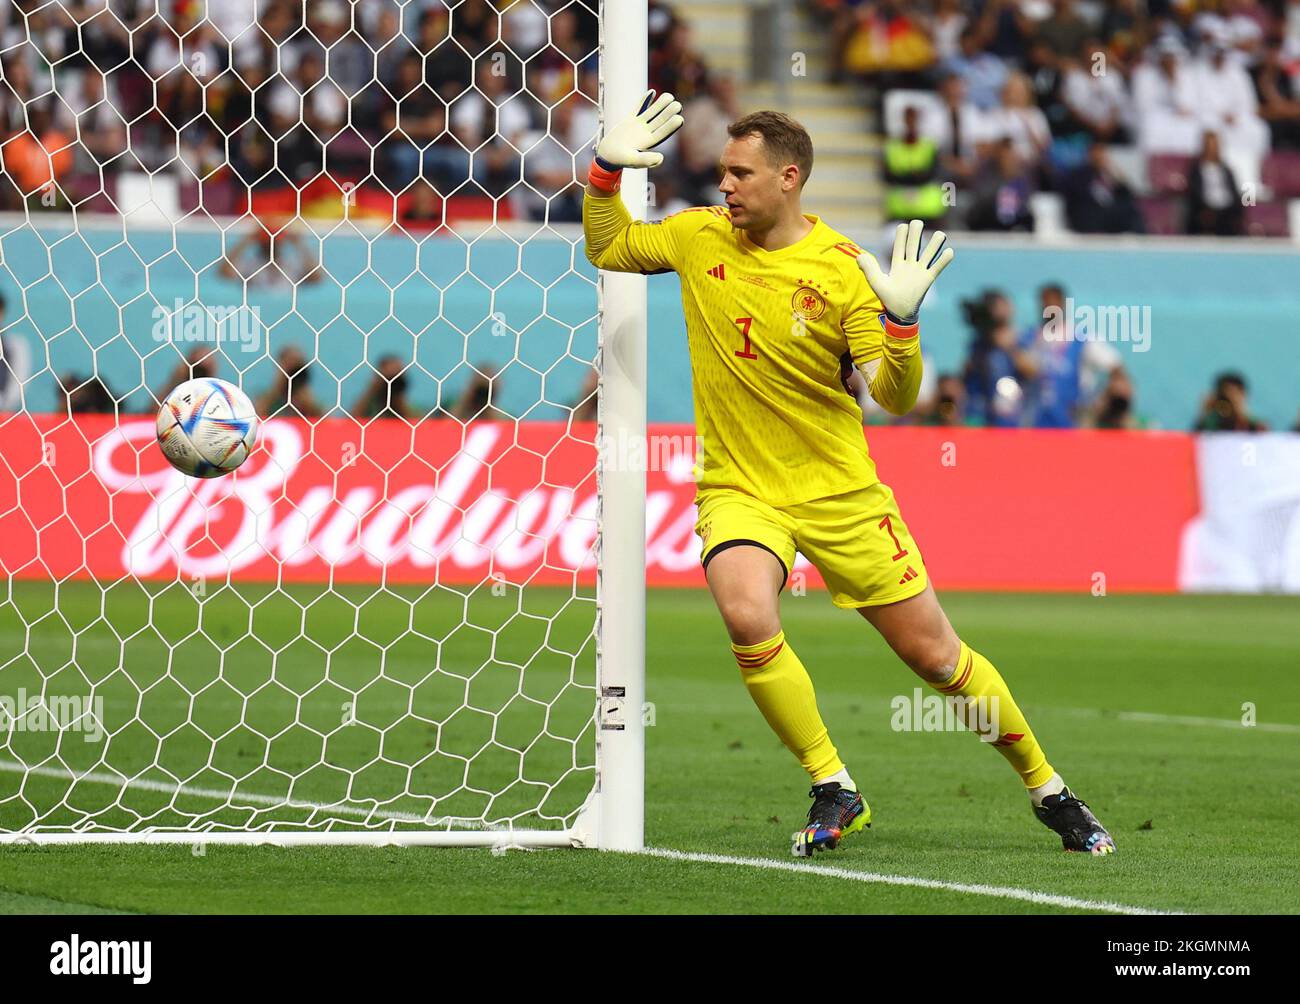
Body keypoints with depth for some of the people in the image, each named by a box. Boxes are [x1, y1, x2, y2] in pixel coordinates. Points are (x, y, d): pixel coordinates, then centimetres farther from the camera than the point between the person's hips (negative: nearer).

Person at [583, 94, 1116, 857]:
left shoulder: (841, 272, -12)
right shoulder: (701, 237, 0)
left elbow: (896, 399, -15)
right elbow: (608, 248, 16)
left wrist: (901, 320, -31)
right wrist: (608, 171, 1)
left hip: (839, 493, -2)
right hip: (738, 491, 2)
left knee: (936, 655, 3)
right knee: (747, 615, -30)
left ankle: (1050, 792, 23)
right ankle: (835, 792, -14)